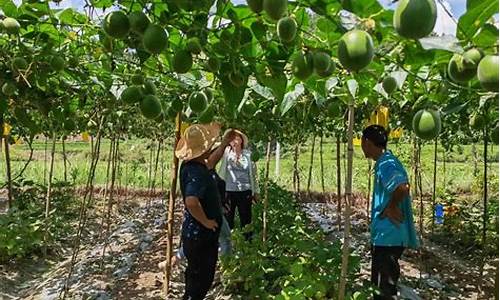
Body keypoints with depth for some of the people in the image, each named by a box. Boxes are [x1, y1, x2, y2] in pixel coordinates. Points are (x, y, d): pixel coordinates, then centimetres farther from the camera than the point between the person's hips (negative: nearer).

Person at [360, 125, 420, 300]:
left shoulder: (386, 164, -18)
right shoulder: (385, 162, 13)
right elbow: (396, 190, 20)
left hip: (388, 236, -10)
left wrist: (391, 207, -19)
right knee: (385, 284, 20)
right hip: (386, 235, 10)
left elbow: (402, 188, -34)